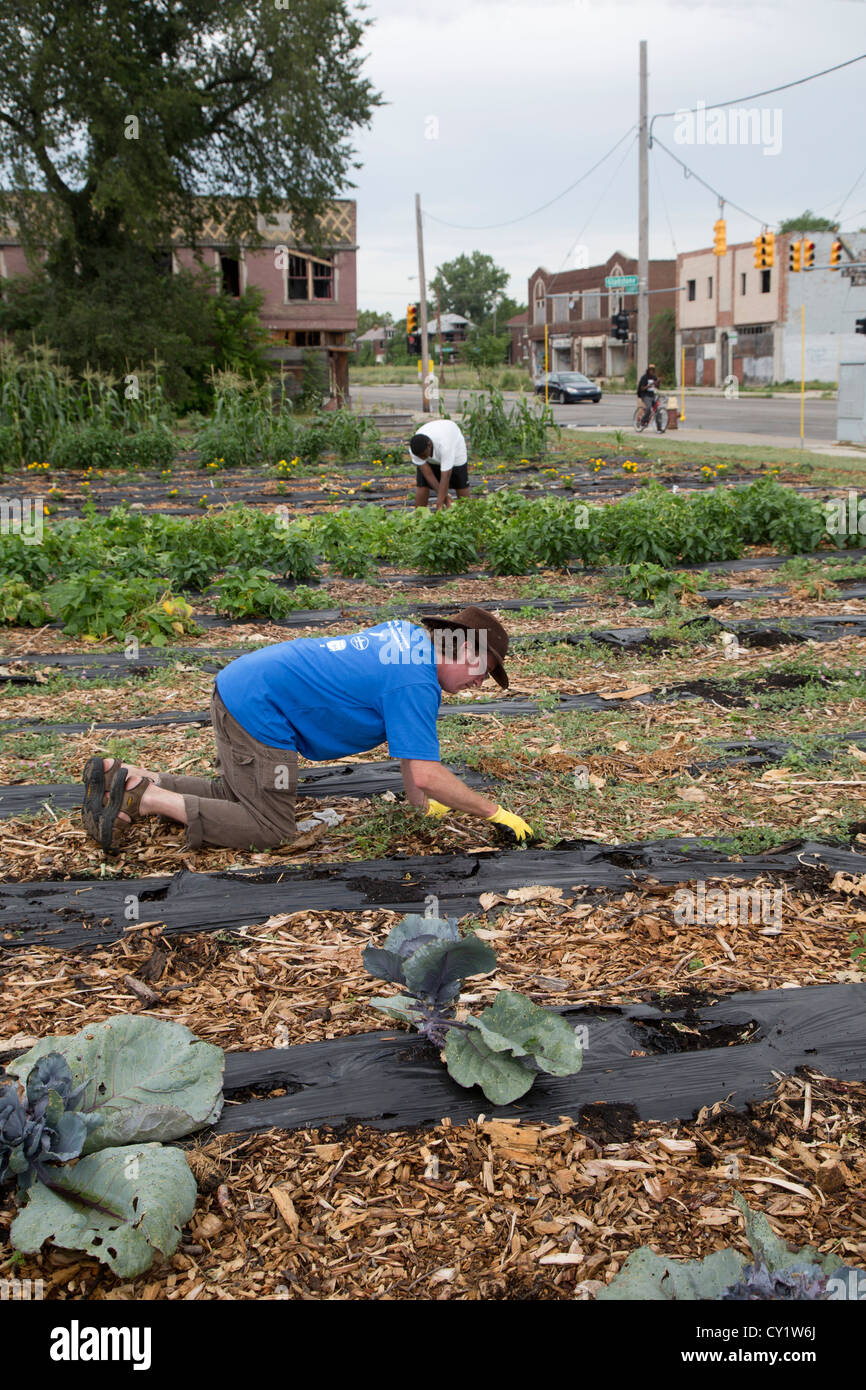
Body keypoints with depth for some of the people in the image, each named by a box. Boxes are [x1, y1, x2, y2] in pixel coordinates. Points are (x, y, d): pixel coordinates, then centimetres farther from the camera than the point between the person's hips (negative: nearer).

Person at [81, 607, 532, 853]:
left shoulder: (409, 635, 11)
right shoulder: (416, 684, -19)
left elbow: (408, 737, 22)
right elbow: (427, 775, -23)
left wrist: (419, 801, 22)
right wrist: (494, 812, -12)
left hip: (238, 685, 10)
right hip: (257, 709, -10)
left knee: (234, 797, 21)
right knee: (270, 830, -6)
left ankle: (124, 778, 15)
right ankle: (144, 796, -9)